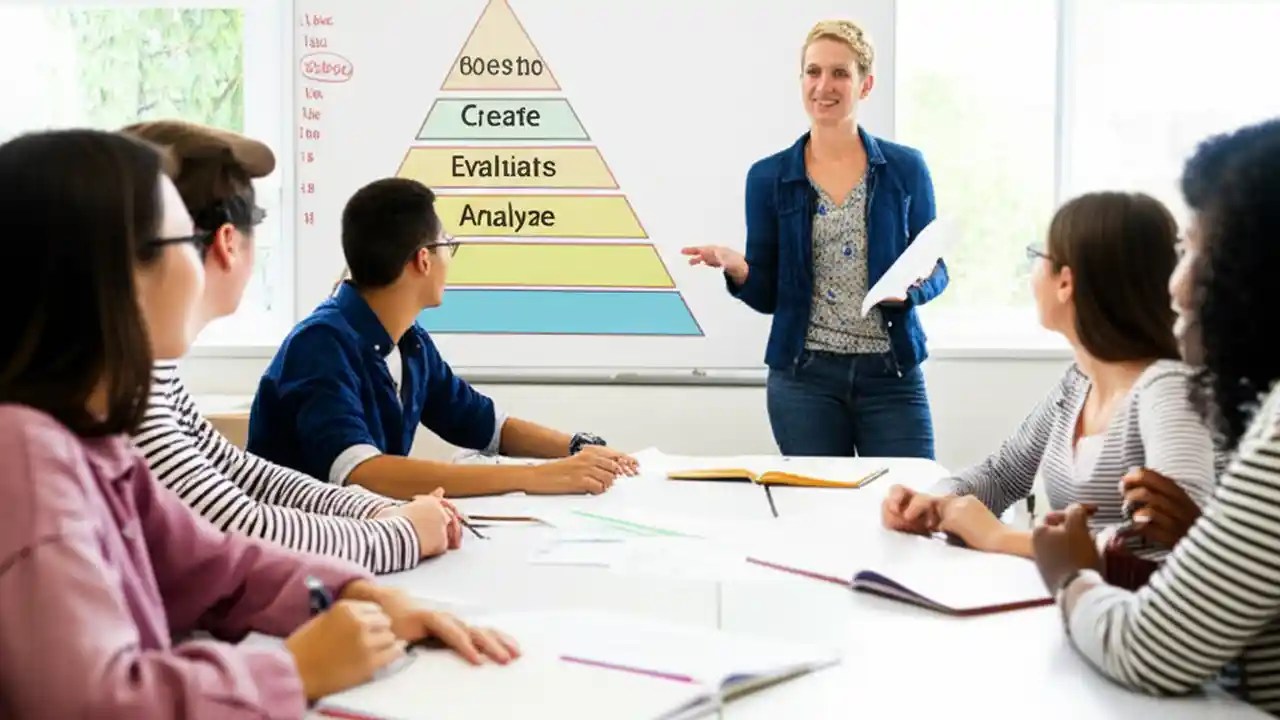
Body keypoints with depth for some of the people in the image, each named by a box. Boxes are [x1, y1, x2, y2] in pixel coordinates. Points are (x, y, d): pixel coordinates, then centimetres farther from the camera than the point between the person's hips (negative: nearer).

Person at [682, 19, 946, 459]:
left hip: (891, 375, 0)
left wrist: (910, 286, -14)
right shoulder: (770, 177, 2)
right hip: (803, 377, 0)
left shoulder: (906, 168, 2)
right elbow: (767, 294, 4)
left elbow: (935, 270, 8)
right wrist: (734, 267, -17)